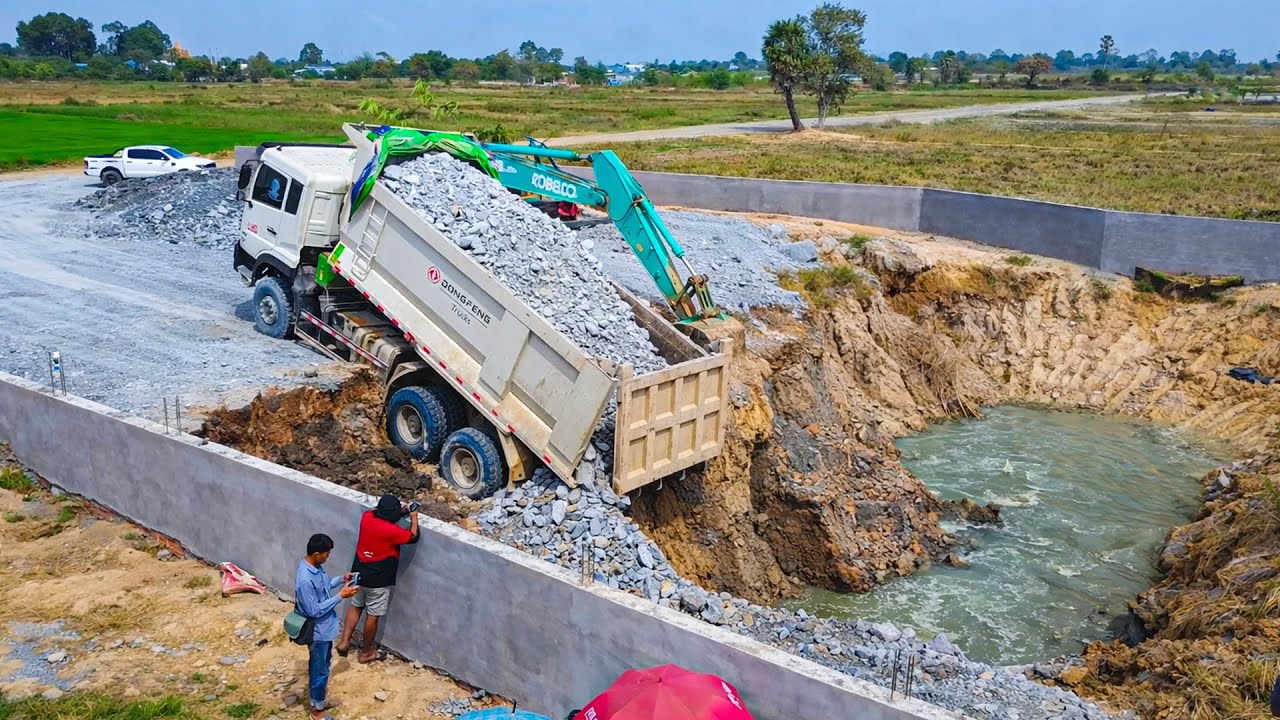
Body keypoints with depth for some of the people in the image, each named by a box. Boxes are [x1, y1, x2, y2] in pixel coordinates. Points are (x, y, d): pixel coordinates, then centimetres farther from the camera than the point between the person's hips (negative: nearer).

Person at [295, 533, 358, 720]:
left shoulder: (315, 566, -5)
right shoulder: (305, 580, -34)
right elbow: (315, 611, -28)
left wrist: (341, 579, 0)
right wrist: (340, 596, -27)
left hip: (325, 627, 9)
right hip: (318, 631, -9)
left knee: (323, 665, 26)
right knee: (319, 670, 11)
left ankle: (321, 698, 45)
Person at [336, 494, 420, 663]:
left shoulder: (366, 516, -9)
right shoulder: (392, 530, -27)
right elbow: (413, 537, -10)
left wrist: (400, 511, 11)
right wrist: (414, 517, 3)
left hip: (359, 572, 6)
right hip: (378, 579, -6)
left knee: (356, 606, 26)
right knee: (373, 615, 10)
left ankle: (344, 641, 27)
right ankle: (366, 652, 24)